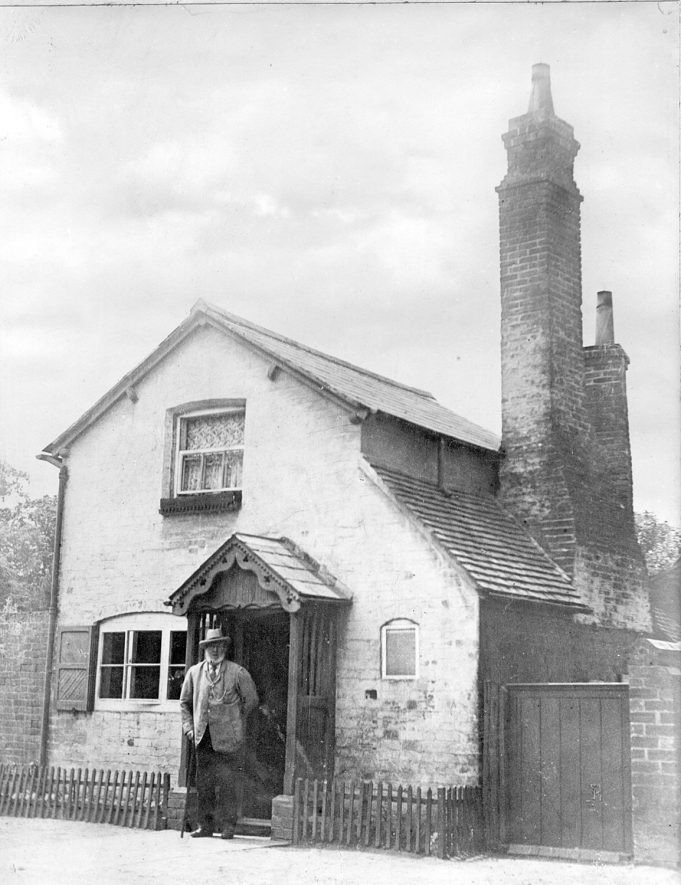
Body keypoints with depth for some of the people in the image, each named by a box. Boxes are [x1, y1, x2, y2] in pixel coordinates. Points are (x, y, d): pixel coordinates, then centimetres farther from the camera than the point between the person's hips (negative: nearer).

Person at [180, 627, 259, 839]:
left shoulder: (237, 673, 0)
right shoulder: (194, 672, 10)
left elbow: (251, 700, 8)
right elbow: (184, 702, 21)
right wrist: (189, 726, 11)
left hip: (228, 739, -3)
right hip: (203, 738, 3)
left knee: (227, 784, -5)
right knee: (203, 784, 5)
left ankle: (228, 826, 4)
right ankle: (206, 825, 14)